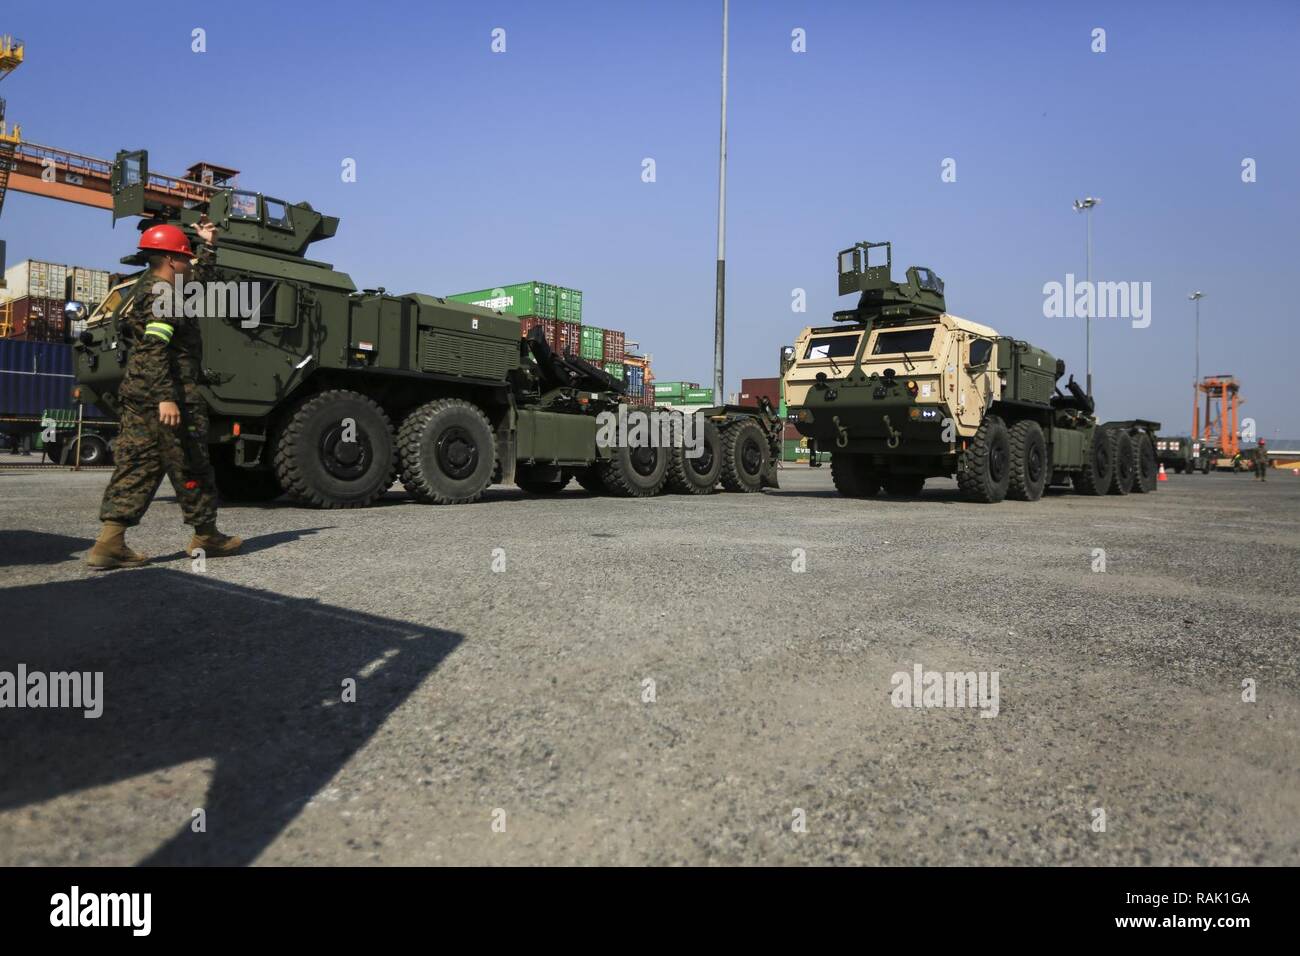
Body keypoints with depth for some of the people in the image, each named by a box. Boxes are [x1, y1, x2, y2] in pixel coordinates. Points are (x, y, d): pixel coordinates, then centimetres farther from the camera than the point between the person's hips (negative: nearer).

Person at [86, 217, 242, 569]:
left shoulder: (148, 289, 20)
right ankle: (206, 536, 14)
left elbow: (199, 280, 37)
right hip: (172, 397, -10)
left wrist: (208, 246, 34)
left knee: (135, 466, 6)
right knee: (191, 468, 2)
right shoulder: (163, 295, -12)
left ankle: (110, 542, 0)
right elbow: (154, 350, -22)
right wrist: (167, 398, -28)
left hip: (138, 395, 10)